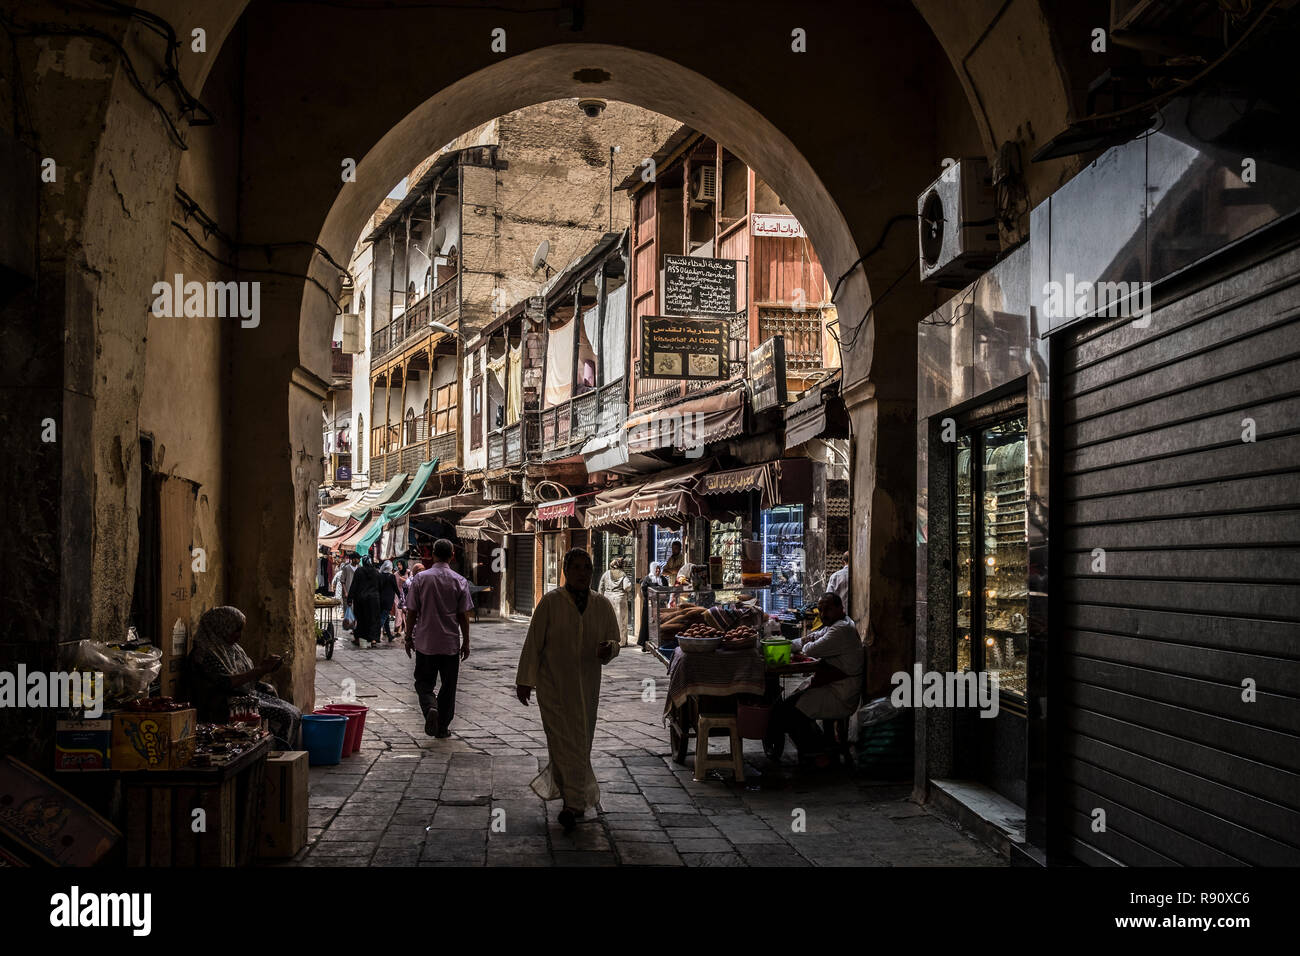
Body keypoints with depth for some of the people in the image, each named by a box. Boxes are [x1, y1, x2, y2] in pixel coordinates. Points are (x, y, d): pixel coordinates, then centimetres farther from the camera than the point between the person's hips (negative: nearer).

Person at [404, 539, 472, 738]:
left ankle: (430, 707, -18)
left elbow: (411, 612, -3)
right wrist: (466, 642, 8)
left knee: (424, 683, 10)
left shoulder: (420, 579, -6)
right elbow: (464, 615, -2)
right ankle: (443, 727, 15)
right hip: (450, 643, 1)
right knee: (448, 686, 12)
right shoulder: (460, 581, -4)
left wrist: (409, 638, 8)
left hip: (425, 642, -1)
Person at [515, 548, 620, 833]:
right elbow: (533, 643, -4)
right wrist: (525, 680, -5)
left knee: (580, 743, 10)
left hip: (586, 686, 4)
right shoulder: (550, 603, -7)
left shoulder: (602, 605, 4)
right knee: (564, 741, -8)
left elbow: (614, 640, 8)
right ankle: (575, 803, -2)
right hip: (553, 684, -4)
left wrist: (608, 648, -16)